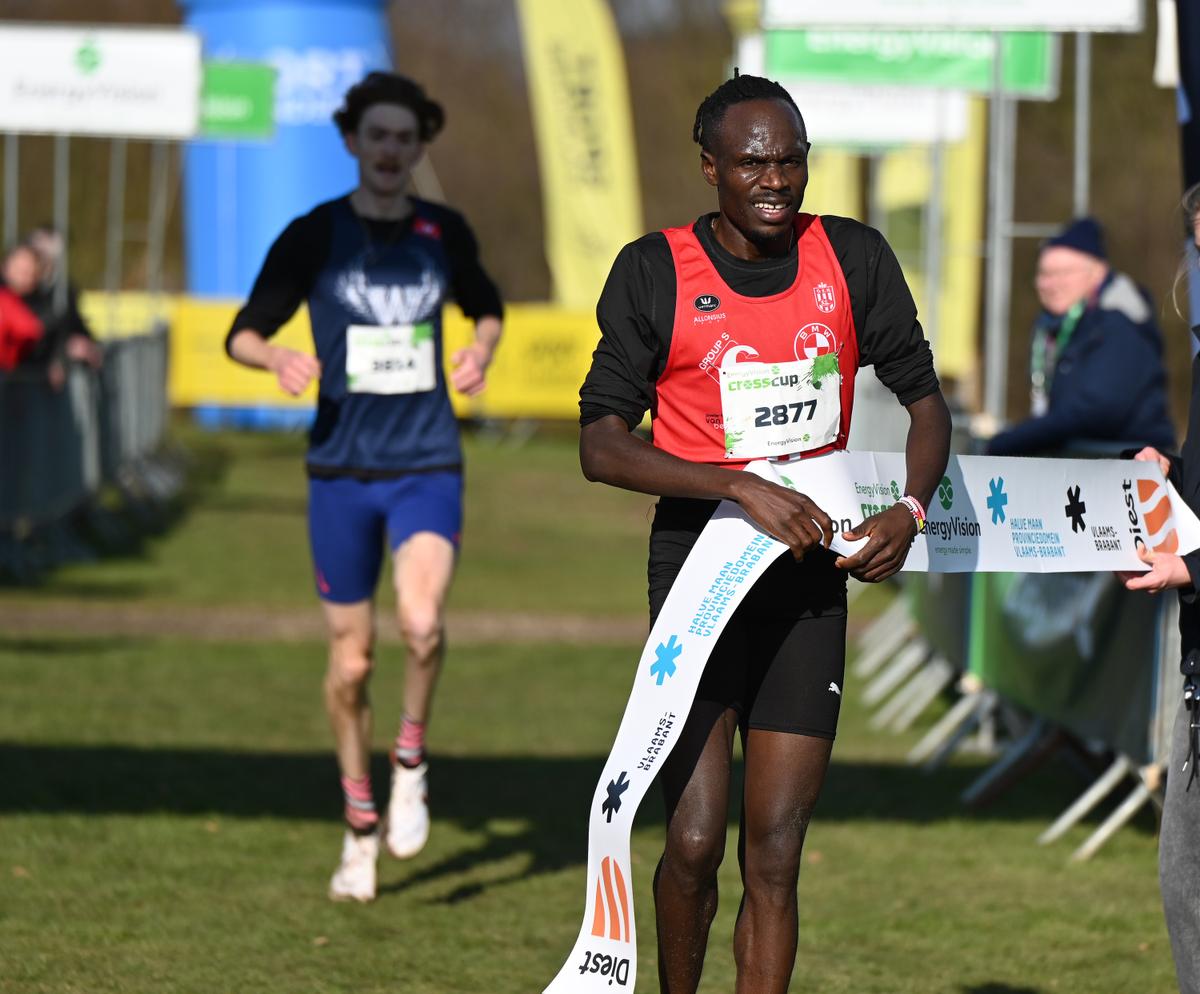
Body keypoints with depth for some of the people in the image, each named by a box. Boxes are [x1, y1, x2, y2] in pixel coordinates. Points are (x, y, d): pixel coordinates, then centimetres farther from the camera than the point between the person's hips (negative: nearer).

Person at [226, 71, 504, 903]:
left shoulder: (444, 233, 4)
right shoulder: (314, 236, -2)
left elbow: (486, 304, 23)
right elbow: (244, 334, 3)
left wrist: (482, 348, 1)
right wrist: (277, 358, -20)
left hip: (428, 466, 0)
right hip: (342, 468, 0)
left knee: (423, 622, -25)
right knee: (352, 659, 4)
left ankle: (411, 761, 1)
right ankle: (361, 825, 23)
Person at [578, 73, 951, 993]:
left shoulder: (852, 259, 3)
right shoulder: (656, 273, -5)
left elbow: (924, 400, 13)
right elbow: (602, 446, -9)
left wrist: (909, 510, -7)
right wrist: (743, 488, -22)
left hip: (811, 573, 2)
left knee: (774, 853, -2)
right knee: (694, 840, -8)